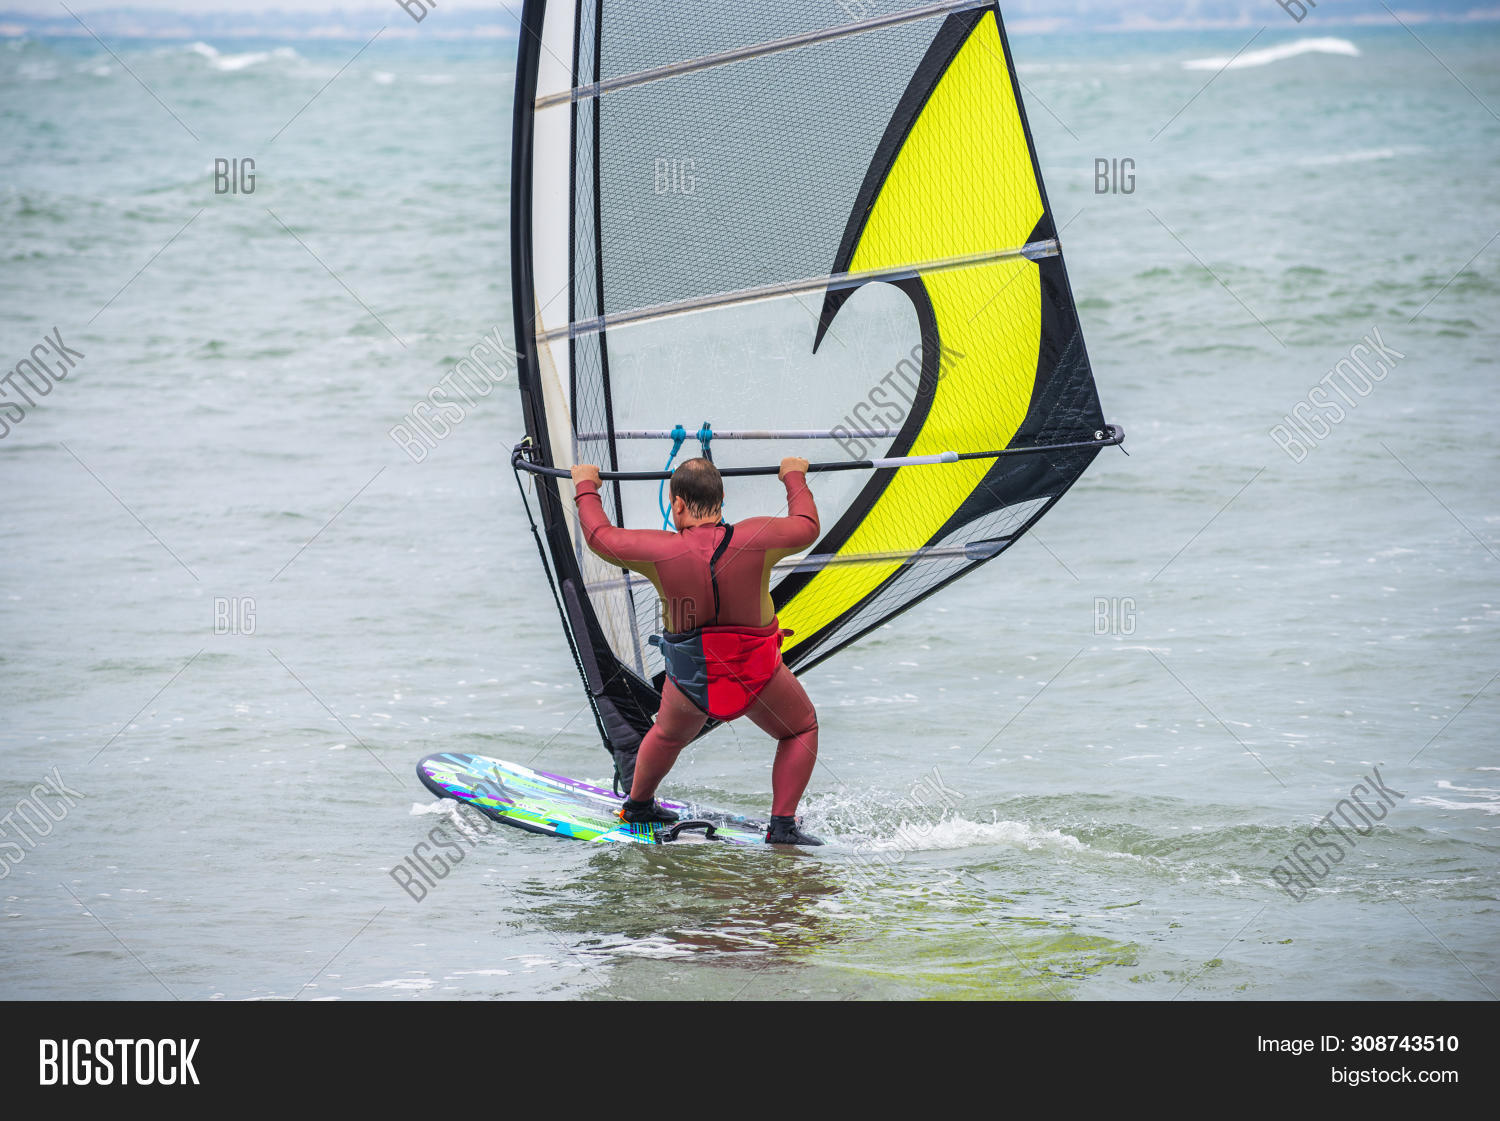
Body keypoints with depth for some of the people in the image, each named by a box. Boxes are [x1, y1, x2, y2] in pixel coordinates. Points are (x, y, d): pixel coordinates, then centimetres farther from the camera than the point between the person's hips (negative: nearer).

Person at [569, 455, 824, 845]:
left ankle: (638, 803, 53)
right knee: (801, 730, 25)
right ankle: (782, 825, 15)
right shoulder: (754, 538, -18)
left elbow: (600, 535, -2)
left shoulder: (663, 551, -19)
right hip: (757, 673, -1)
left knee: (669, 734, 33)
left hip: (690, 679, 1)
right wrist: (795, 478, 22)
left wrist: (585, 487, 15)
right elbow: (806, 527, 3)